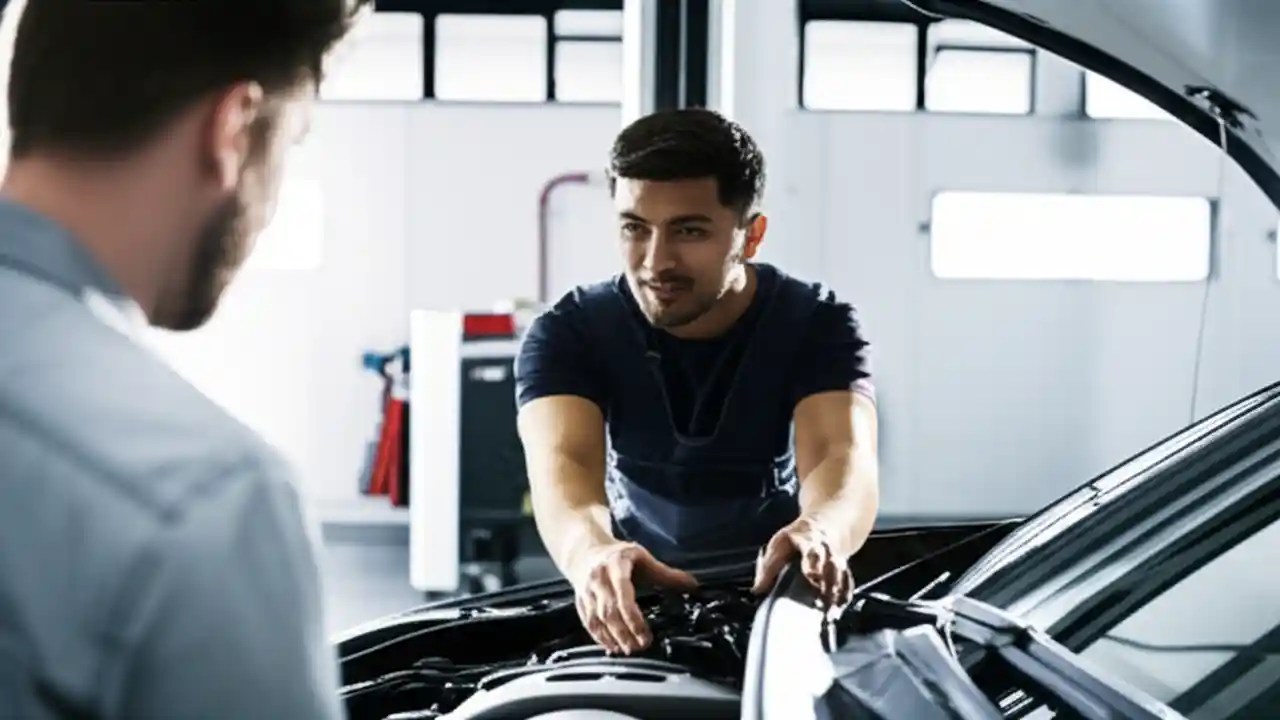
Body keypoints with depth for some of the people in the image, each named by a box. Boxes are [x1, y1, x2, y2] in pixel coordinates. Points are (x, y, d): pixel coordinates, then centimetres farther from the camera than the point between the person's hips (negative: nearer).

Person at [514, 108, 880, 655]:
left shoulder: (815, 324, -16)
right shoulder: (569, 333, -16)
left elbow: (844, 455, -34)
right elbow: (561, 464, -35)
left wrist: (820, 533, -59)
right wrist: (593, 553, -59)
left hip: (774, 589, 0)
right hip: (637, 600, 0)